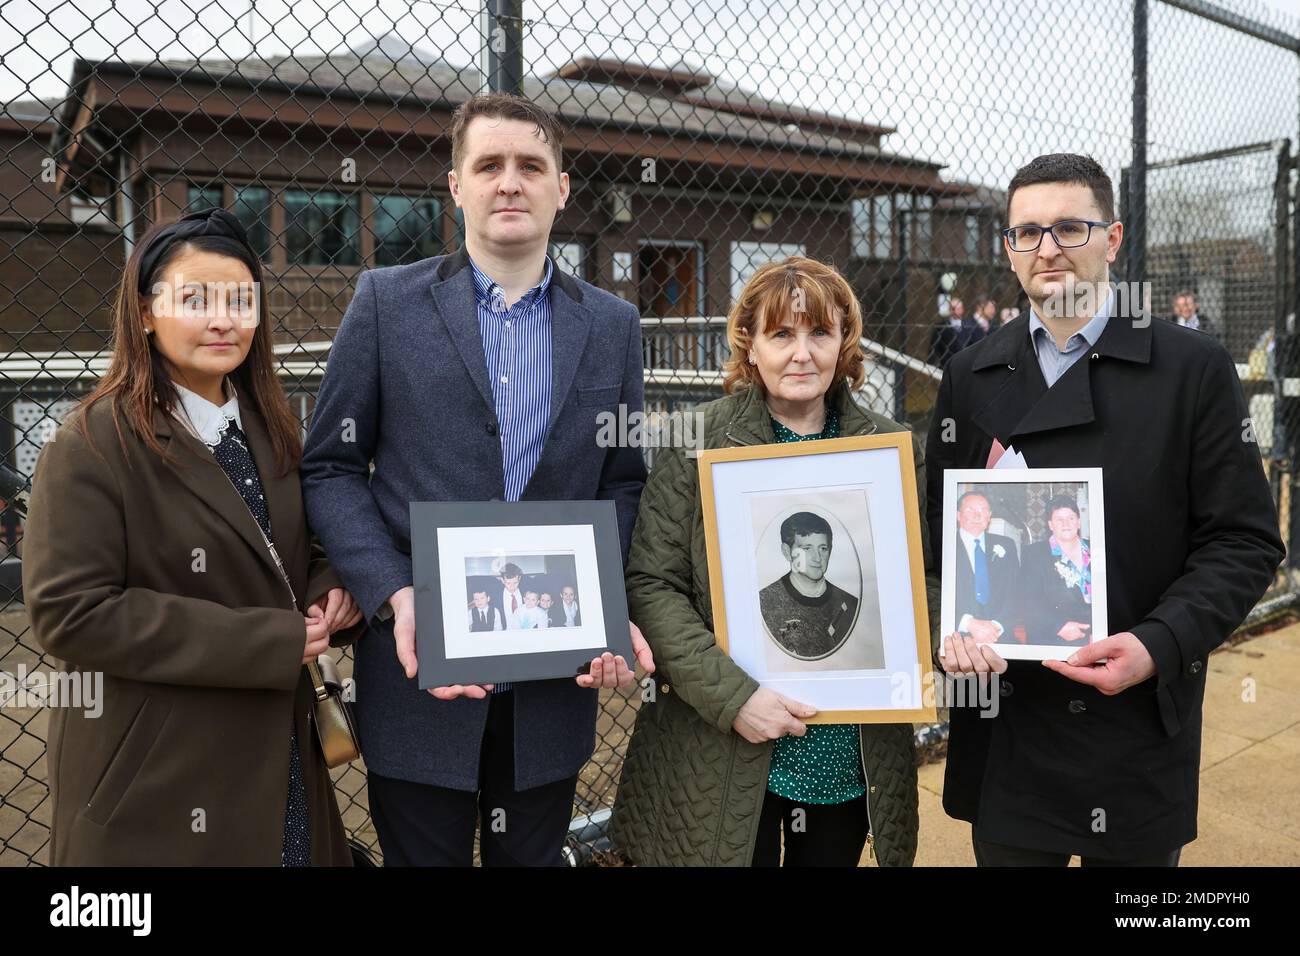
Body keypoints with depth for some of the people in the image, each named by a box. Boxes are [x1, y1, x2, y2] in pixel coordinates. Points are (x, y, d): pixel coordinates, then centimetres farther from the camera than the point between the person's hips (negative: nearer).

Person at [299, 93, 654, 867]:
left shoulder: (612, 325, 6)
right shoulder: (388, 301, -1)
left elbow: (623, 483, 7)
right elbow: (332, 467, -1)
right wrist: (395, 595, -14)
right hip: (422, 666, -2)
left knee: (534, 858, 19)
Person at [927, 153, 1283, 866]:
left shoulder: (1194, 370, -4)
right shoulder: (970, 378, 4)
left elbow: (1244, 540, -5)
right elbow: (939, 526, 6)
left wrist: (1159, 644, -19)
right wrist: (949, 627, -12)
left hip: (1141, 725, -1)